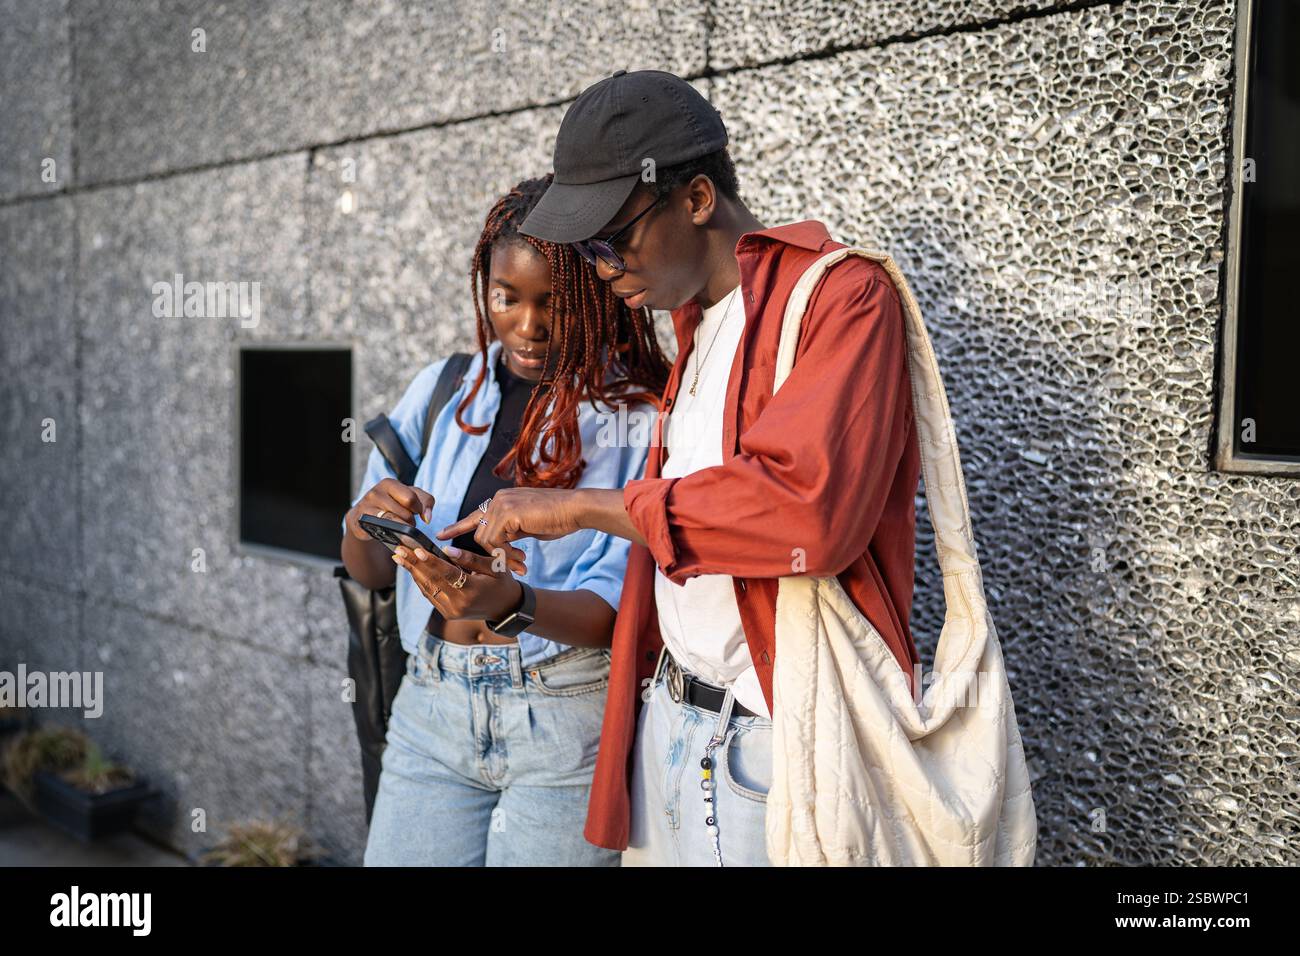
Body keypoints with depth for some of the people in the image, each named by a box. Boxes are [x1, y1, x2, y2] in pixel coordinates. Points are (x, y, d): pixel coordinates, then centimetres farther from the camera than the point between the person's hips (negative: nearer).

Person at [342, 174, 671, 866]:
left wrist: (510, 604, -32)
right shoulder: (439, 392, 7)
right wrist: (364, 525, -13)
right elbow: (368, 571, 10)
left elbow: (618, 609, -14)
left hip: (569, 717, -3)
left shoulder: (640, 417, -8)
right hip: (431, 704, 4)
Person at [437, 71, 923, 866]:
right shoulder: (696, 328, 15)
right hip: (668, 718, 7)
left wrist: (582, 506, -17)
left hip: (776, 739, -7)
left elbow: (806, 508, -26)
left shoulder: (842, 296, -11)